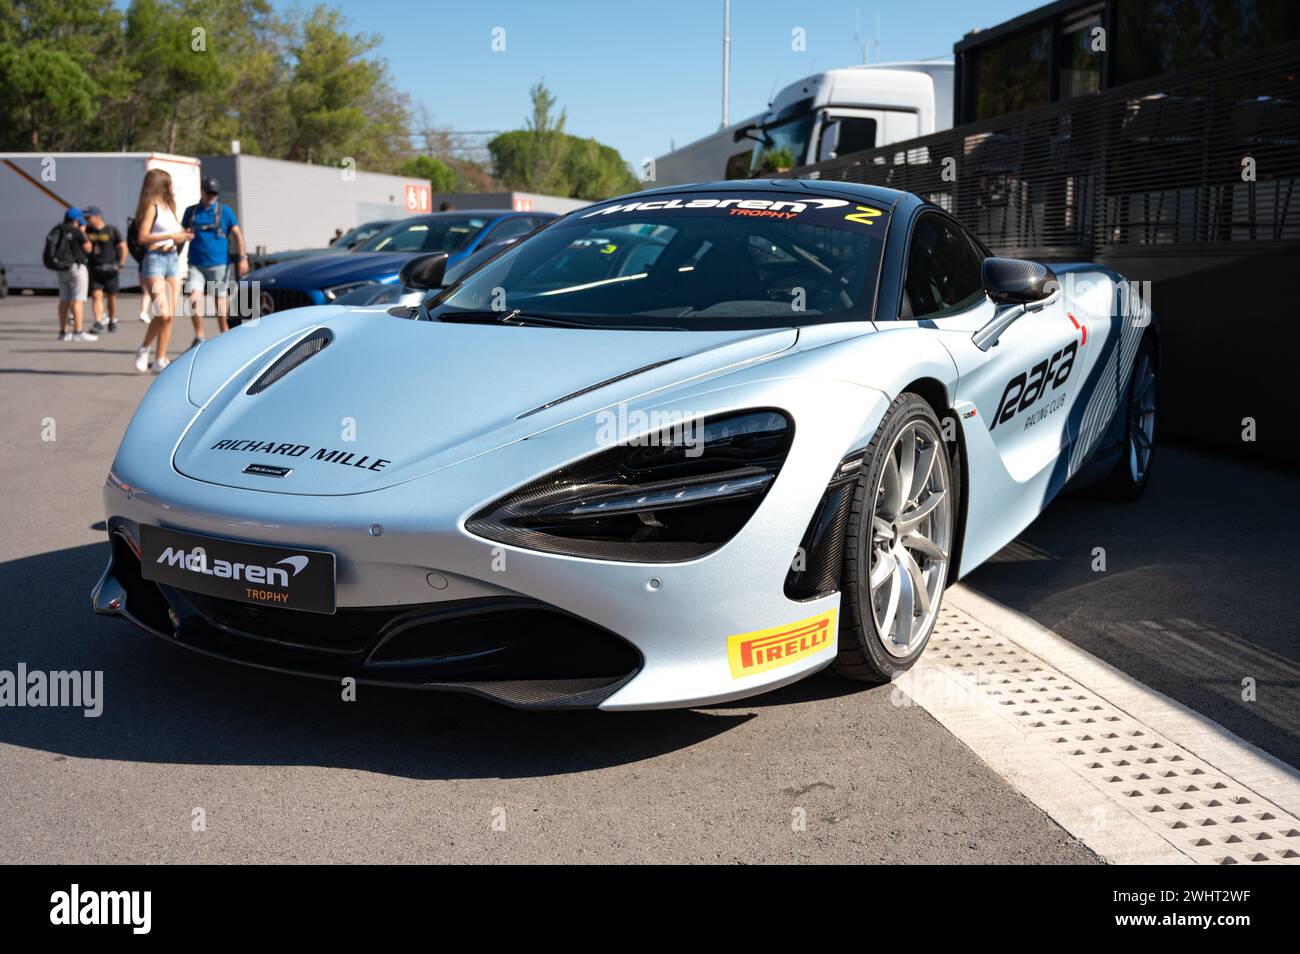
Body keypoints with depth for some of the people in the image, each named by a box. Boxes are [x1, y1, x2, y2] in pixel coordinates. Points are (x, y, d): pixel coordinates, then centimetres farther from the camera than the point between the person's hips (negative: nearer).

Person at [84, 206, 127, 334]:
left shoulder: (112, 230, -3)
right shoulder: (87, 231, 5)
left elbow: (123, 247, 0)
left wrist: (120, 265, -3)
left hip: (110, 269, -2)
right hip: (94, 269, 2)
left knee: (111, 296, 7)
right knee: (96, 296, -10)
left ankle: (112, 321, 23)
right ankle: (98, 322, -17)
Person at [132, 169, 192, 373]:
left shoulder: (169, 206, 18)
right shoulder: (152, 206, -5)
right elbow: (142, 237, -15)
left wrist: (182, 236, 3)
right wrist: (170, 236, -16)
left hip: (173, 259, 8)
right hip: (155, 259, -8)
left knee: (170, 315, 3)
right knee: (162, 313, -15)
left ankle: (159, 360, 6)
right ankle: (144, 350, 5)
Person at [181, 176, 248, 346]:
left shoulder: (224, 211, 2)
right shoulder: (191, 211, 10)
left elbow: (237, 234, 0)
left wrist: (243, 257, -8)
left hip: (219, 264, -2)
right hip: (196, 265, 2)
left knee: (220, 300, 7)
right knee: (194, 299, -12)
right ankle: (199, 337, -2)